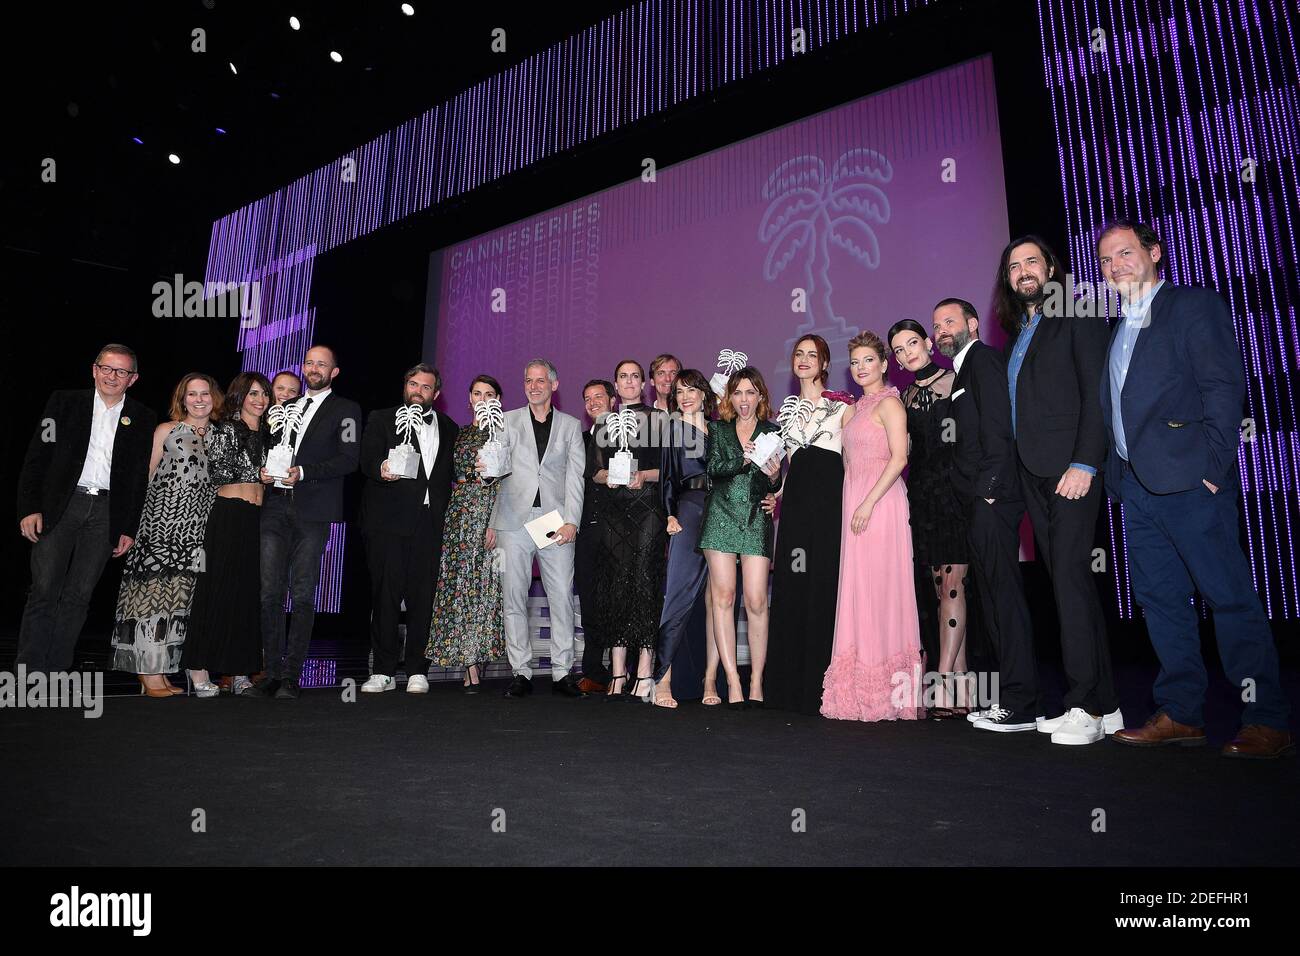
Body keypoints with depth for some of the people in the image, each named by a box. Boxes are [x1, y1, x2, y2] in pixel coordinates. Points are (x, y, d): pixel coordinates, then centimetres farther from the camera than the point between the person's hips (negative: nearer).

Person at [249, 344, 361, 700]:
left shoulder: (345, 410, 6)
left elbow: (349, 459, -6)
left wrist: (303, 472, -15)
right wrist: (264, 470, 4)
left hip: (313, 512, -4)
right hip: (276, 507, 5)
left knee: (302, 595, -2)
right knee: (269, 593, 0)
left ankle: (291, 676, 4)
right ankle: (272, 672, 8)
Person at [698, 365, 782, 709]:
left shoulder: (772, 431, 9)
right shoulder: (718, 429, 12)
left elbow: (776, 485, 3)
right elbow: (714, 469, -3)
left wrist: (773, 477, -19)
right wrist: (743, 459, -19)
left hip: (756, 520, -1)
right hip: (721, 516, 1)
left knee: (756, 600, -7)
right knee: (723, 596, -5)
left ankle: (756, 680, 3)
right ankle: (732, 680, -1)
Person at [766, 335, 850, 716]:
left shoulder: (841, 404, 6)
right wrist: (780, 491, 10)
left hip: (829, 494, -5)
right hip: (795, 497, 5)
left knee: (824, 583, -8)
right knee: (792, 587, 2)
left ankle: (822, 686, -1)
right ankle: (791, 686, 9)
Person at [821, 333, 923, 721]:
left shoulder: (888, 403, -4)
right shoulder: (855, 408, 20)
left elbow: (899, 458, -15)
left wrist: (868, 503, -20)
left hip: (879, 503, -8)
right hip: (855, 503, 8)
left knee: (878, 588, -7)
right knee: (858, 589, 6)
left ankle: (886, 691, 0)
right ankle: (863, 689, 12)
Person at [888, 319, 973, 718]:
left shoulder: (957, 381, 3)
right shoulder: (905, 397, 17)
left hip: (955, 490, -5)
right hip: (922, 494, 5)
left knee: (952, 584, -11)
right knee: (941, 588, 3)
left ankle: (944, 684, -10)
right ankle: (962, 689, 9)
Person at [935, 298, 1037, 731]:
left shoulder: (983, 358, -3)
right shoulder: (964, 371, 25)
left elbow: (998, 425, -15)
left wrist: (989, 485, -19)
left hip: (991, 497, -10)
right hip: (980, 501, 10)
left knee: (1004, 594, -8)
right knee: (996, 595, 10)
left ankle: (1019, 704, -3)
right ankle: (1011, 698, 17)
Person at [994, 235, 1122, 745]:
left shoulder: (1076, 317, 1)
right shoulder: (1017, 334, 21)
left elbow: (1096, 393, -9)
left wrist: (1083, 463, -18)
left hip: (1069, 468, -7)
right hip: (1033, 474, 7)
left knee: (1071, 579, -10)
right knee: (1070, 585, 7)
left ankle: (1087, 706, -3)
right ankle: (1104, 704, 13)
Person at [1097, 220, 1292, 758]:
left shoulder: (1194, 306, 1)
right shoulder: (1117, 330, 22)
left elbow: (1224, 387, -8)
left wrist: (1214, 465, -16)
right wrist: (1116, 474, 10)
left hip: (1188, 478, -7)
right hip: (1136, 485, 8)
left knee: (1230, 596, -4)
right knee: (1160, 600, 9)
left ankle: (1267, 722, 4)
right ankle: (1180, 714, 16)